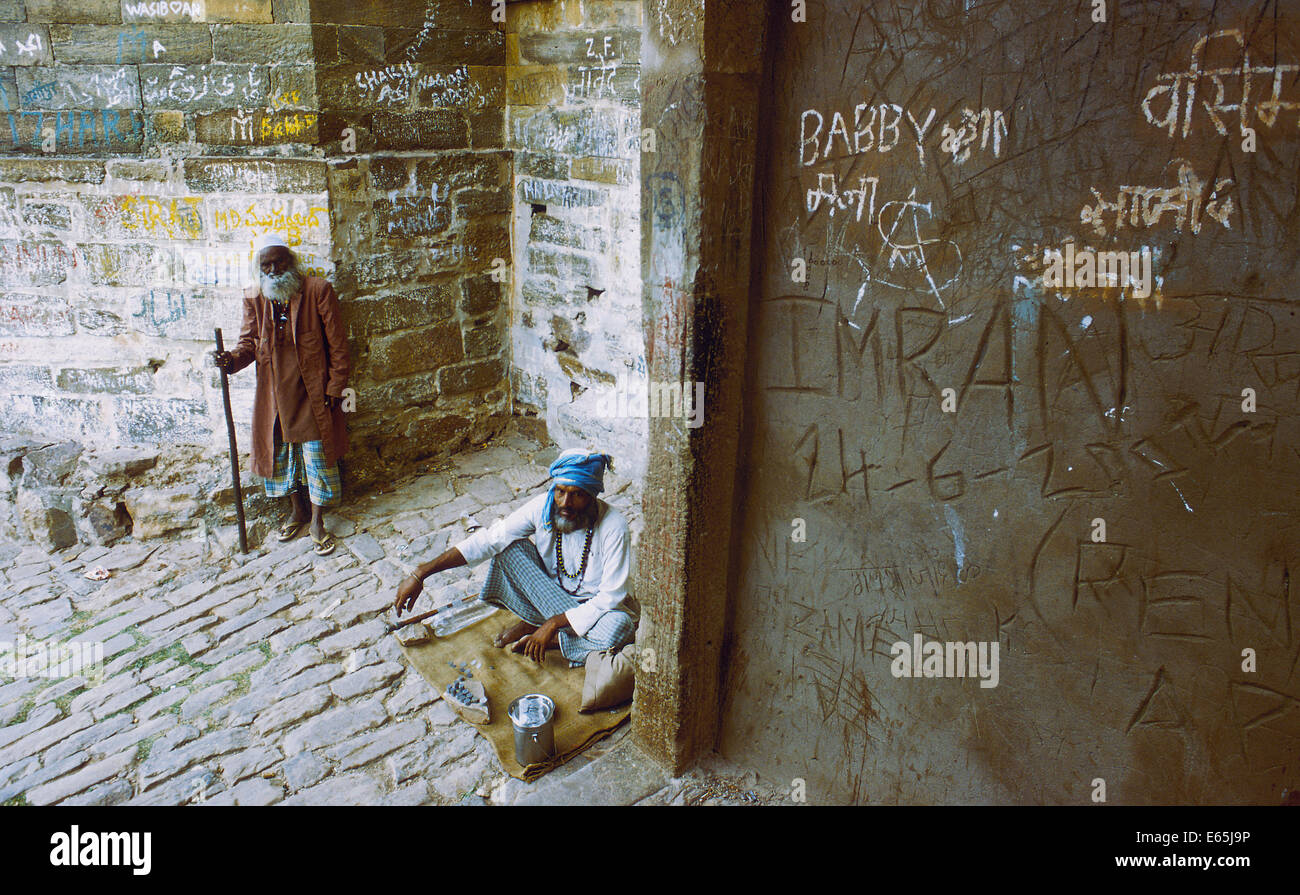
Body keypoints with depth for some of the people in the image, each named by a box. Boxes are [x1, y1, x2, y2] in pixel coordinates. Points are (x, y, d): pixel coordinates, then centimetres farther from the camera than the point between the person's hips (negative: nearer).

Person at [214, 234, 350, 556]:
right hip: (274, 393, 4)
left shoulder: (318, 291, -10)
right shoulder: (254, 299, 1)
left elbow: (337, 345, -7)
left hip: (311, 392, -4)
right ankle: (297, 510, 36)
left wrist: (334, 390, -9)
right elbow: (249, 342, 8)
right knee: (280, 454, 14)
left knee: (317, 456, 1)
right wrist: (233, 359, -15)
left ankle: (317, 522, 16)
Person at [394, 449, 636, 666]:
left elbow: (610, 597, -25)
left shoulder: (613, 525, -26)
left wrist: (553, 624, -31)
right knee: (510, 546, -20)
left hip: (591, 604, -3)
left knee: (620, 626, -38)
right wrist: (421, 572, -21)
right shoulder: (543, 507, -16)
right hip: (547, 593, 3)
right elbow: (488, 540, -15)